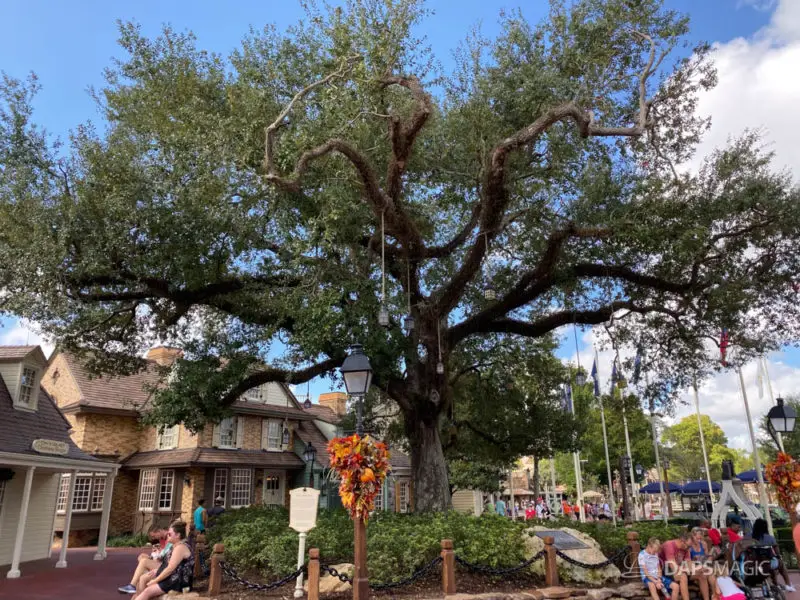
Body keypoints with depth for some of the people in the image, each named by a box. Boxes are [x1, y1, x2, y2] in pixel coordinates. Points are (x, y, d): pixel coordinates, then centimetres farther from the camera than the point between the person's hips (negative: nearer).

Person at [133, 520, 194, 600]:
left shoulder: (181, 547, -23)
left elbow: (170, 569, -24)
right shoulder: (176, 545, 11)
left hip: (178, 581, -11)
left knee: (148, 591, -17)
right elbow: (168, 564, 19)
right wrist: (155, 571, 6)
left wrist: (155, 581, -16)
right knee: (143, 578, 9)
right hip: (171, 576, 11)